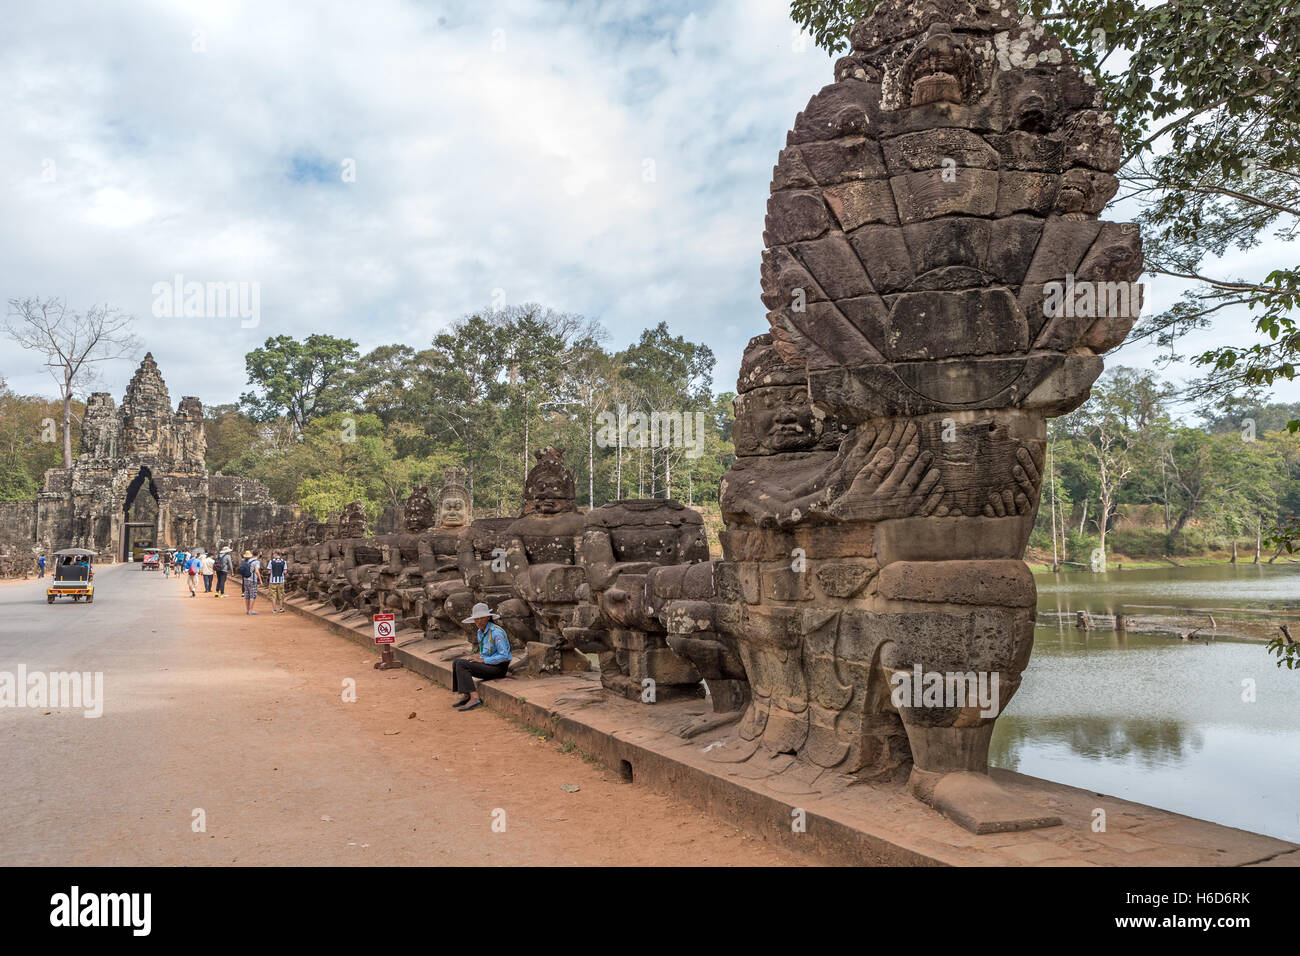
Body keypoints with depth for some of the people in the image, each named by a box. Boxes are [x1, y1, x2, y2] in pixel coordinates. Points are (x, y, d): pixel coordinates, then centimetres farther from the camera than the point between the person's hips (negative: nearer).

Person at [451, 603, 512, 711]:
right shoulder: (481, 631, 8)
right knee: (457, 663, 3)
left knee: (461, 665, -17)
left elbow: (504, 656, -23)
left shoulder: (496, 632, -20)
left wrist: (483, 660, -18)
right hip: (488, 665, 9)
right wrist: (478, 659, 0)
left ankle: (474, 698, -21)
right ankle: (465, 696, 0)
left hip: (498, 668, -9)